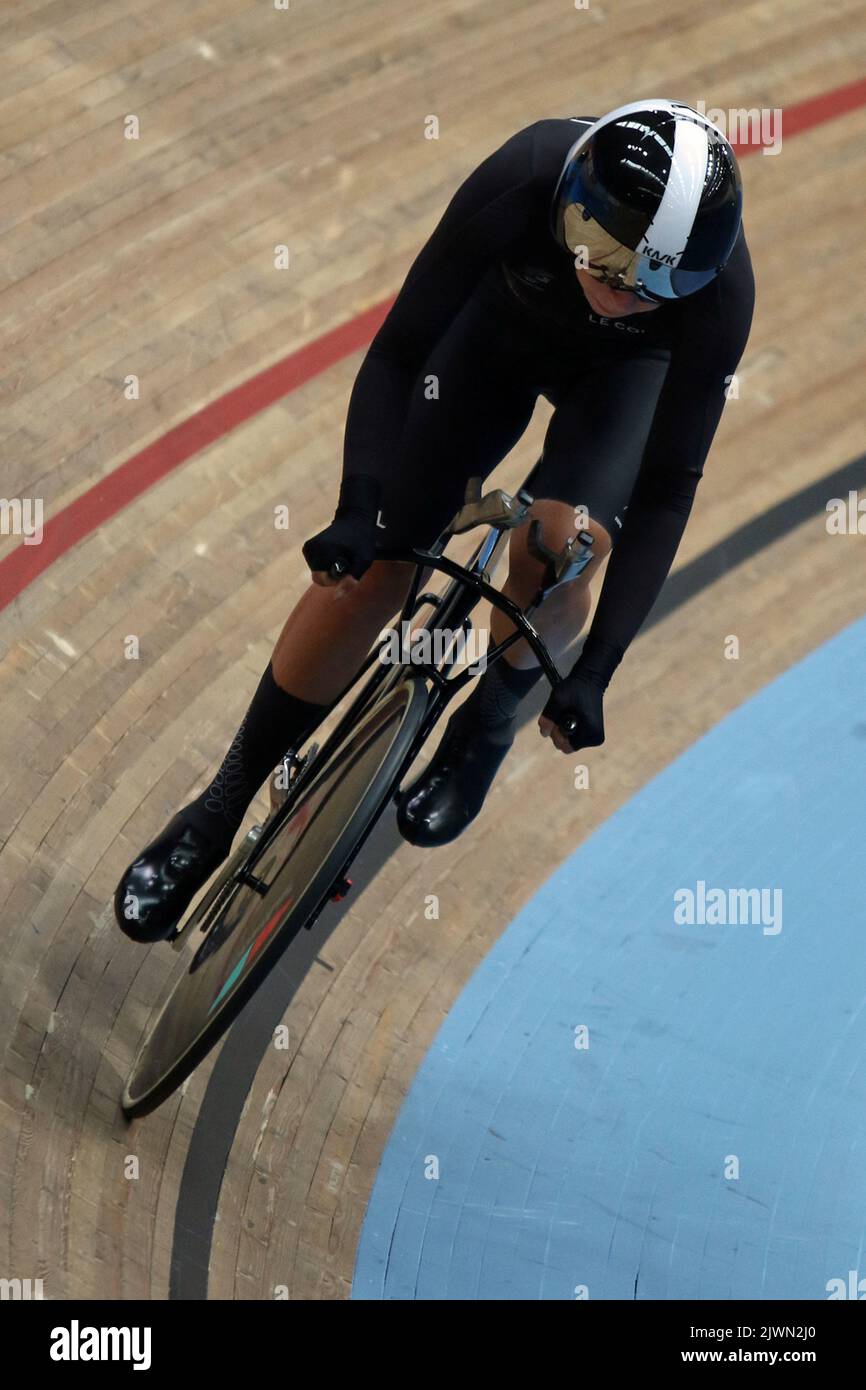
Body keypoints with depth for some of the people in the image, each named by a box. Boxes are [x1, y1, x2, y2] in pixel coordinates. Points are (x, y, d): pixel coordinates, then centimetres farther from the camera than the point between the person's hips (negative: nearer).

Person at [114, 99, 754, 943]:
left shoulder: (719, 287, -37)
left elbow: (667, 487, -28)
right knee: (368, 564, -8)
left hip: (624, 370, 0)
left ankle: (489, 721, 6)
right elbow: (398, 352, -29)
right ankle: (223, 806, 9)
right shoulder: (521, 184, -40)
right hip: (502, 328, 0)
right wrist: (360, 509, -41)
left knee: (559, 545, -29)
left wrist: (596, 667, -28)